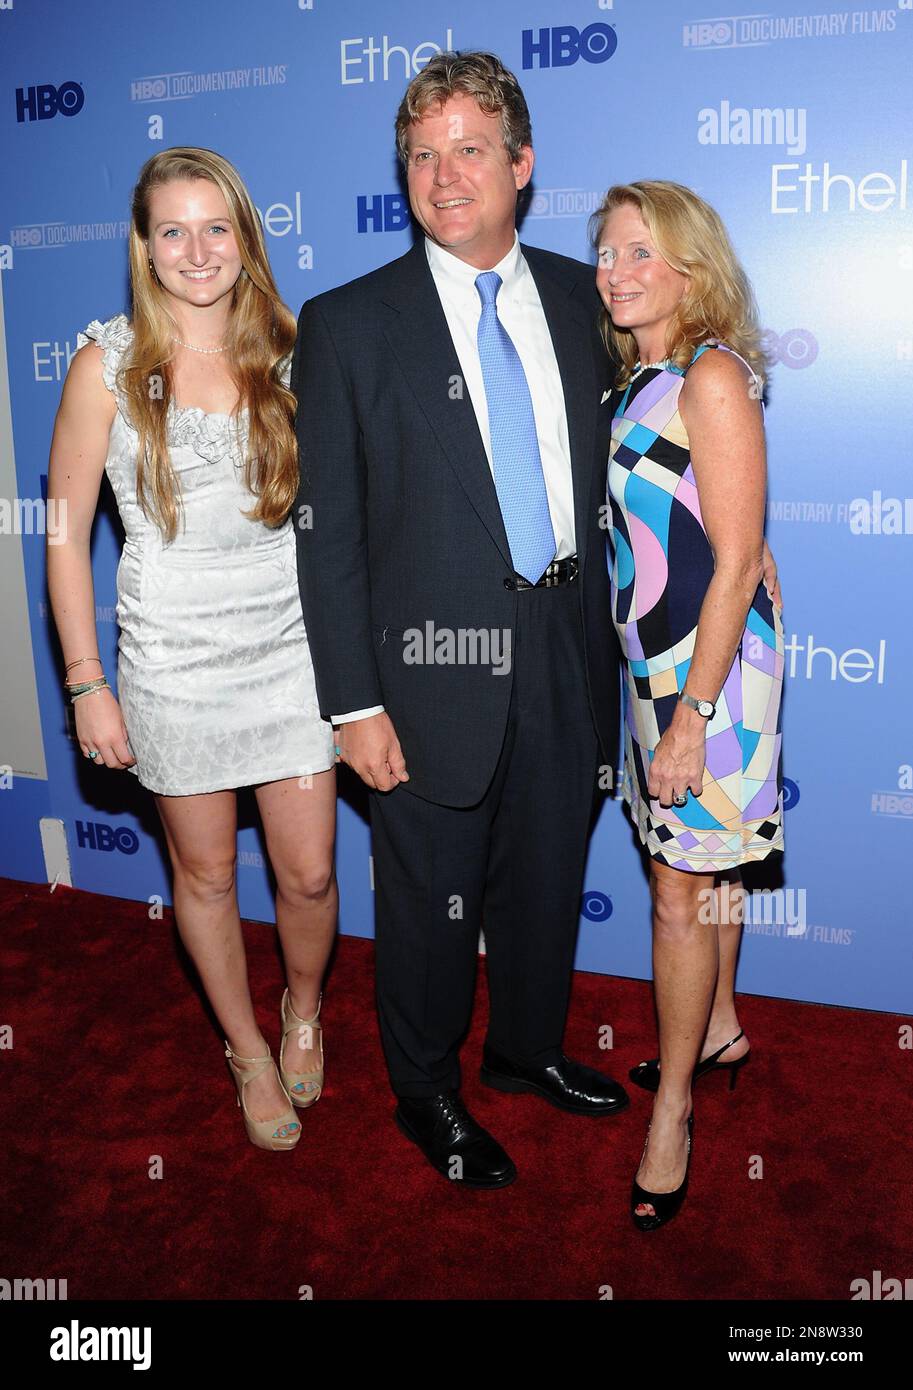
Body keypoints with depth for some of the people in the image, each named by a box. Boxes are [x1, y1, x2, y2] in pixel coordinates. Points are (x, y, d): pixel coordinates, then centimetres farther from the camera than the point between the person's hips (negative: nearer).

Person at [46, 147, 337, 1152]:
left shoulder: (285, 351, 1)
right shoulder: (110, 362, -6)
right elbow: (65, 532, -4)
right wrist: (87, 684, -6)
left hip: (289, 646, 2)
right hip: (172, 660, -1)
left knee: (309, 874, 7)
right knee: (205, 873, 13)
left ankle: (304, 1009, 40)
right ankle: (249, 1050, 38)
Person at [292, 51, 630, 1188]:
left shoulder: (578, 296, 6)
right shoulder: (347, 325, -6)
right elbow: (328, 531, -8)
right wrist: (353, 703, -11)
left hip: (565, 653, 4)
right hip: (437, 666, -4)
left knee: (546, 877, 20)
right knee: (429, 900, 12)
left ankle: (528, 1046, 46)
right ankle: (427, 1095, 37)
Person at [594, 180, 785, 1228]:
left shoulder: (713, 377, -15)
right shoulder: (640, 380, 11)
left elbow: (737, 564, -18)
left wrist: (692, 715, -19)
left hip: (711, 659, -8)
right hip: (654, 656, 8)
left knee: (683, 888, 1)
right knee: (700, 860, 20)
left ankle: (673, 1102, 17)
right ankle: (718, 1029, 39)